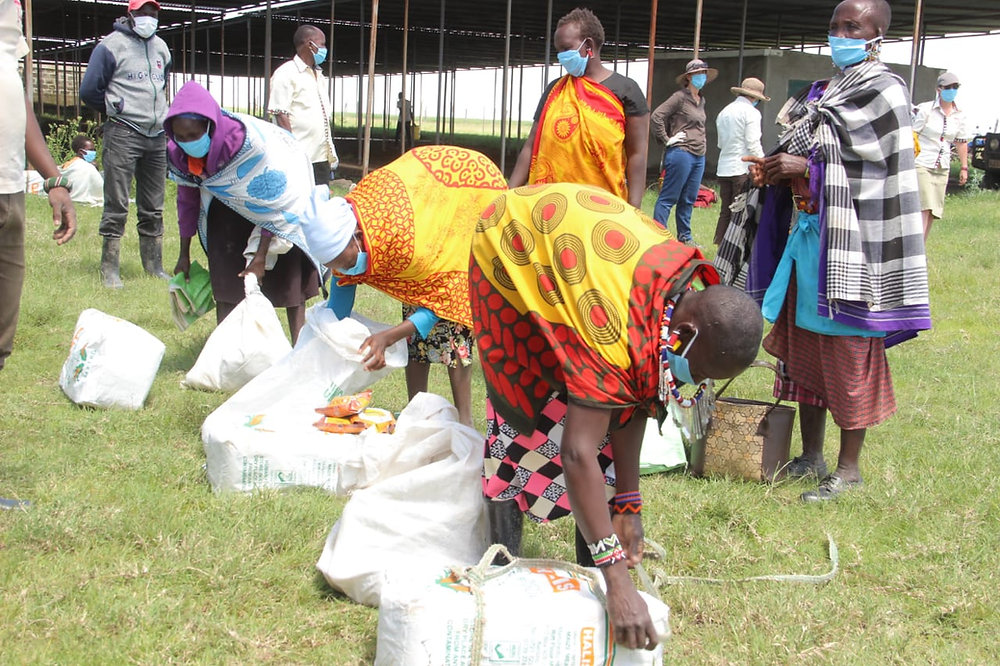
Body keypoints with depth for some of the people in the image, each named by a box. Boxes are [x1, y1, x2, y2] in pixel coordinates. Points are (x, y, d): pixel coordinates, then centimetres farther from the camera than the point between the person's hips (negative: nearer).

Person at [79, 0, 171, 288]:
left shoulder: (161, 48, 15)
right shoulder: (111, 46, -5)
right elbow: (89, 90, -4)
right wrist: (115, 109, 8)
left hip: (156, 136, 6)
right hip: (122, 134, -6)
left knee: (153, 209, 10)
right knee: (117, 206, -6)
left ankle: (154, 267, 18)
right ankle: (109, 270, -1)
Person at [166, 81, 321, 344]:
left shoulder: (247, 141, -39)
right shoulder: (177, 152, -22)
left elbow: (275, 204, -30)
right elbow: (187, 199, -2)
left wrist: (260, 258, -26)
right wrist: (184, 254, 5)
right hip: (230, 206, 5)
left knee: (286, 274, -5)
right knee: (226, 278, -5)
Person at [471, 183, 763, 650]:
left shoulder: (691, 295, -19)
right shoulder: (617, 326, -42)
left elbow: (632, 404, -10)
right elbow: (577, 453, -44)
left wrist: (628, 504, -7)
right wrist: (618, 582, -43)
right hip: (512, 245, -6)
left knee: (603, 407, 0)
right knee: (522, 414, -10)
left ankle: (591, 567, 8)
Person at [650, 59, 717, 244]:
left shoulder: (701, 101, 16)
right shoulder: (680, 97, -7)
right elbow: (656, 116, -14)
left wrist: (700, 143, 15)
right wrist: (666, 139, -12)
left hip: (699, 156, 8)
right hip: (681, 153, -8)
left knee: (688, 200, 12)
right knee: (668, 198, -6)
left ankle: (684, 237, 19)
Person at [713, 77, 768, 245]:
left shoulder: (724, 112, 14)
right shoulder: (751, 112, -8)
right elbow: (753, 144, -12)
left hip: (723, 168, 7)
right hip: (743, 168, -7)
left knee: (725, 212, 13)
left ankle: (719, 243, 14)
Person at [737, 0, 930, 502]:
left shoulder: (884, 89, -5)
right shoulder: (822, 92, 17)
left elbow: (882, 167, -13)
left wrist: (806, 167, -16)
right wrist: (774, 171, 1)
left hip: (851, 243, -8)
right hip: (808, 234, 8)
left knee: (848, 355, -2)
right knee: (804, 349, 11)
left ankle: (848, 467, 9)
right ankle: (811, 456, 22)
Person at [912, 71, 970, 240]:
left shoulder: (960, 115, 8)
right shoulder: (925, 109, -7)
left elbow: (961, 142, 16)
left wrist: (964, 167, 14)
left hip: (942, 168, 6)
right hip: (921, 164, -6)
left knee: (933, 212, 4)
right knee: (924, 208, -16)